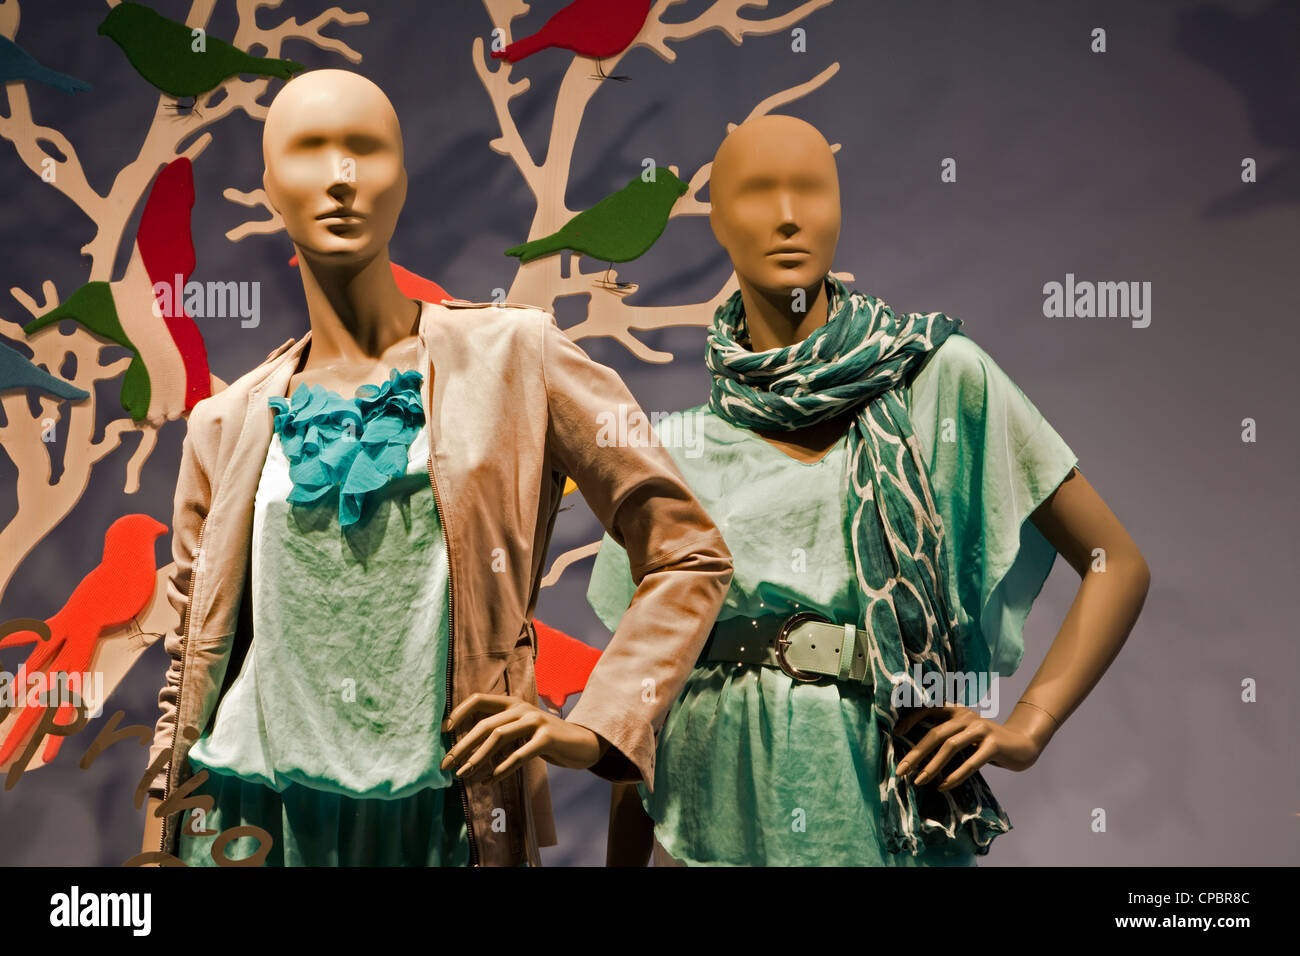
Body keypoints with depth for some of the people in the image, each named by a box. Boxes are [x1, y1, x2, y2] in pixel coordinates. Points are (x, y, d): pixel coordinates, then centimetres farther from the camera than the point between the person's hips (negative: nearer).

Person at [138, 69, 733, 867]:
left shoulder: (515, 358, -2)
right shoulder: (228, 425, 5)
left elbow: (690, 557, 0)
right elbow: (190, 670, 14)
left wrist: (594, 730, -8)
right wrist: (159, 845, 10)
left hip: (440, 820, -1)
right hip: (249, 817, 2)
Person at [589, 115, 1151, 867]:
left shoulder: (944, 379, -2)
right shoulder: (677, 446, 4)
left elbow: (1119, 565, 1)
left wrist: (1027, 726, -9)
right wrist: (624, 860, 7)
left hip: (888, 812, -1)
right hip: (718, 816, 2)